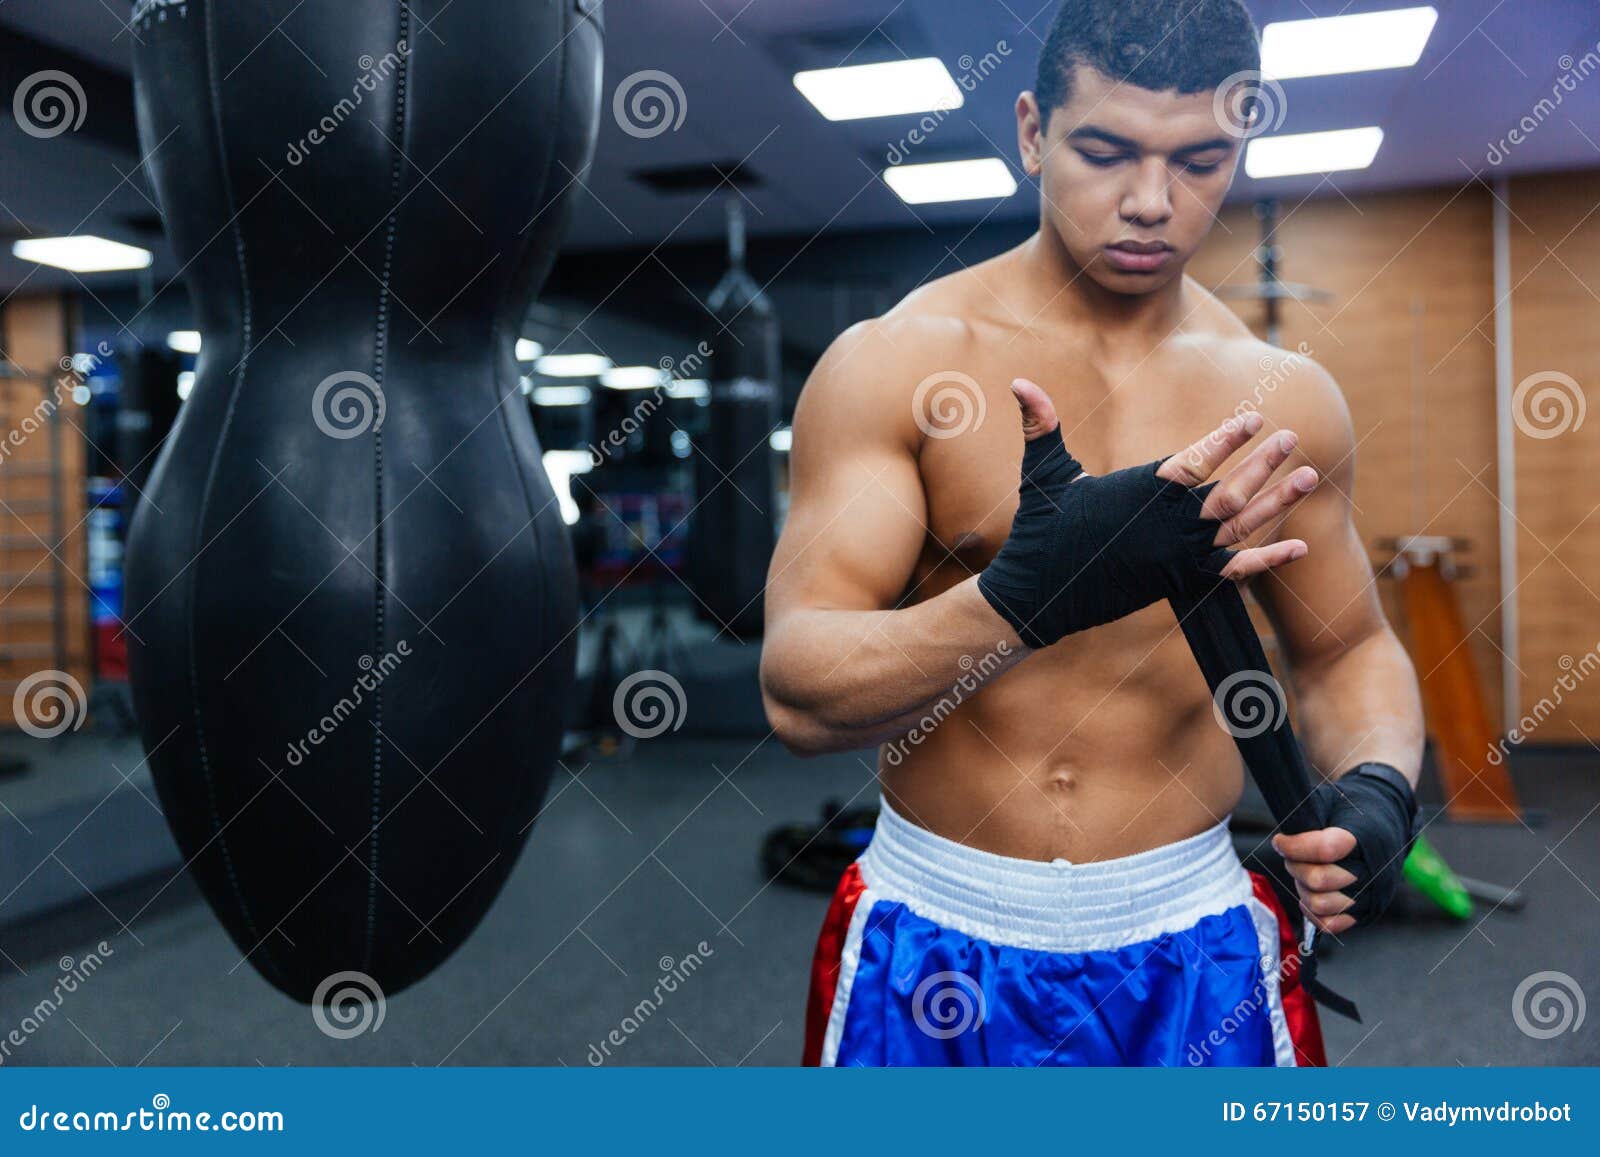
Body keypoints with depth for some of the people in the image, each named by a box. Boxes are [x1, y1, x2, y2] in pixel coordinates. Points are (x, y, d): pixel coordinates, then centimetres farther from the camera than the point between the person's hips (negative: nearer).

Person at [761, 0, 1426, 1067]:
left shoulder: (1283, 398, -1)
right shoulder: (890, 364, -11)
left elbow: (1347, 648, 11)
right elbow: (798, 693, -19)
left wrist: (1378, 787, -10)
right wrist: (1025, 596, -35)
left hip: (1195, 947, 2)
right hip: (934, 930, -2)